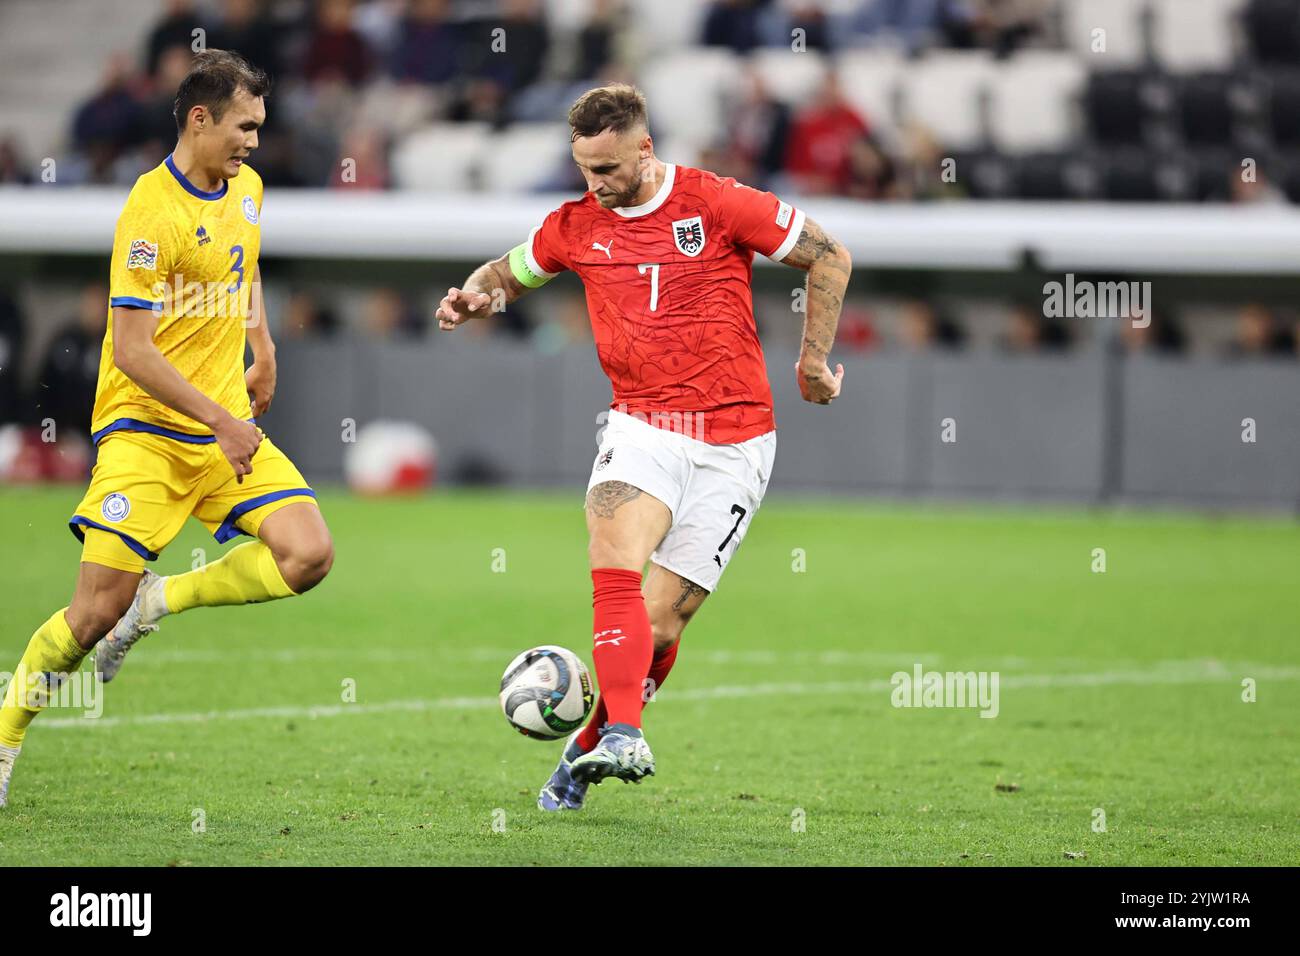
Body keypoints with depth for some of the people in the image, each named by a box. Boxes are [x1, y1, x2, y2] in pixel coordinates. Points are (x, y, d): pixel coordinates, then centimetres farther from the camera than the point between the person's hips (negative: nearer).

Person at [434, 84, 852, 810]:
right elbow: (510, 272, 25)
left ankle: (588, 748, 15)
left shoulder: (717, 204, -7)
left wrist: (814, 361, 1)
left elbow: (830, 257, 1)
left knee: (660, 623, -5)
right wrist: (477, 297, 2)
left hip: (733, 440, -2)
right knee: (615, 563, -28)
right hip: (642, 426, 2)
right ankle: (624, 736, -38)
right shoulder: (576, 226, 6)